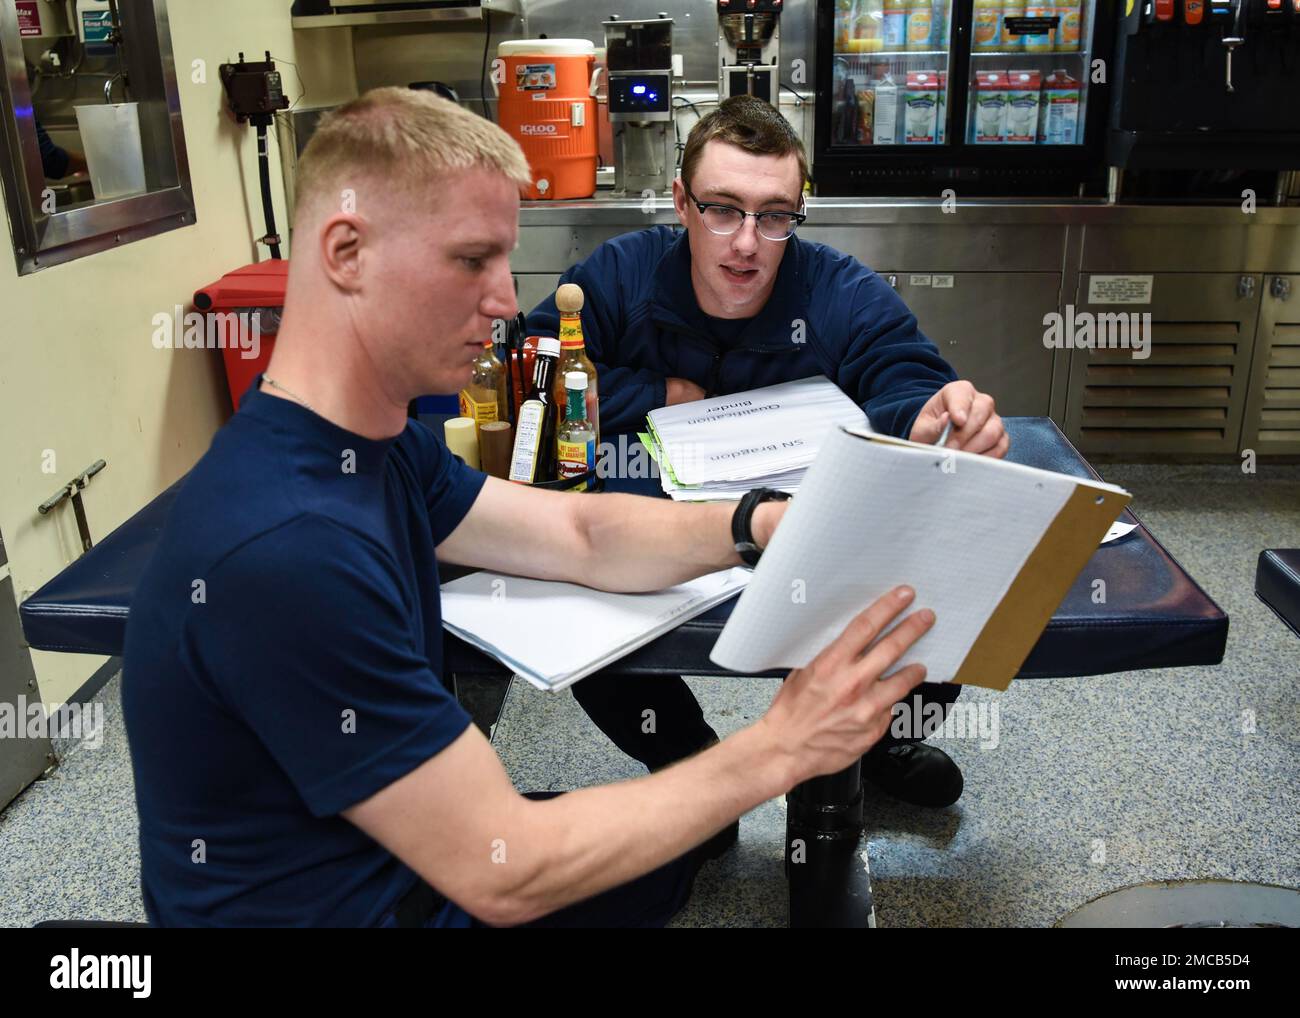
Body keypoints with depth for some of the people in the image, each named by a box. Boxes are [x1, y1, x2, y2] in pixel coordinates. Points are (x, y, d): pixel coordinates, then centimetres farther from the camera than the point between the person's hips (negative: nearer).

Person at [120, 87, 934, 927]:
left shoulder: (375, 443, -5)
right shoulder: (286, 548, -34)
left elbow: (582, 535, 1)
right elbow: (501, 876, -29)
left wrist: (769, 524, -16)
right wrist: (779, 749, -25)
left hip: (410, 852, 8)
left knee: (699, 829, 20)